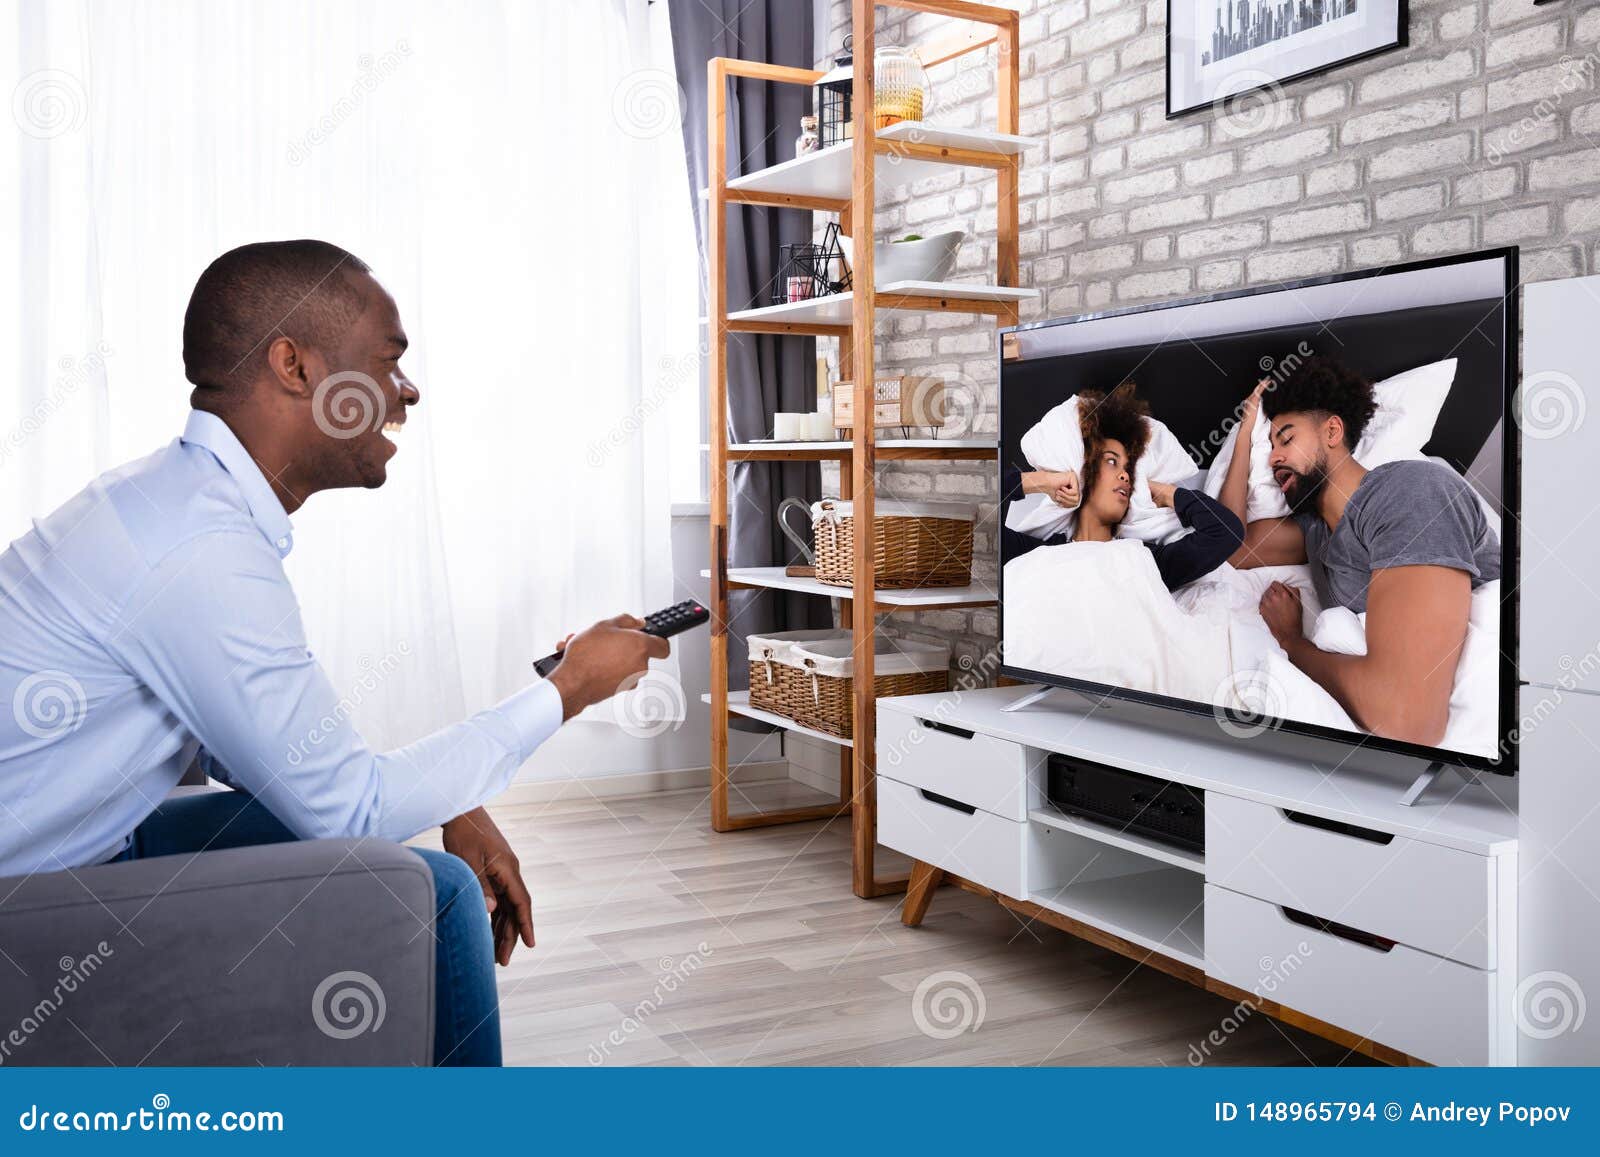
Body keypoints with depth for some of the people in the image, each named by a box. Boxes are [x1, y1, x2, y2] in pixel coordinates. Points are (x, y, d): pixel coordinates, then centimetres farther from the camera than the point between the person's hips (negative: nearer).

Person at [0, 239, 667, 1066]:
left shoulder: (191, 498, 4)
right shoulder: (205, 548, -27)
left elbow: (265, 742, 10)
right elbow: (347, 807, -21)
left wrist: (453, 810, 0)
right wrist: (571, 687, -11)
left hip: (74, 852, 10)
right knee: (431, 895, -14)